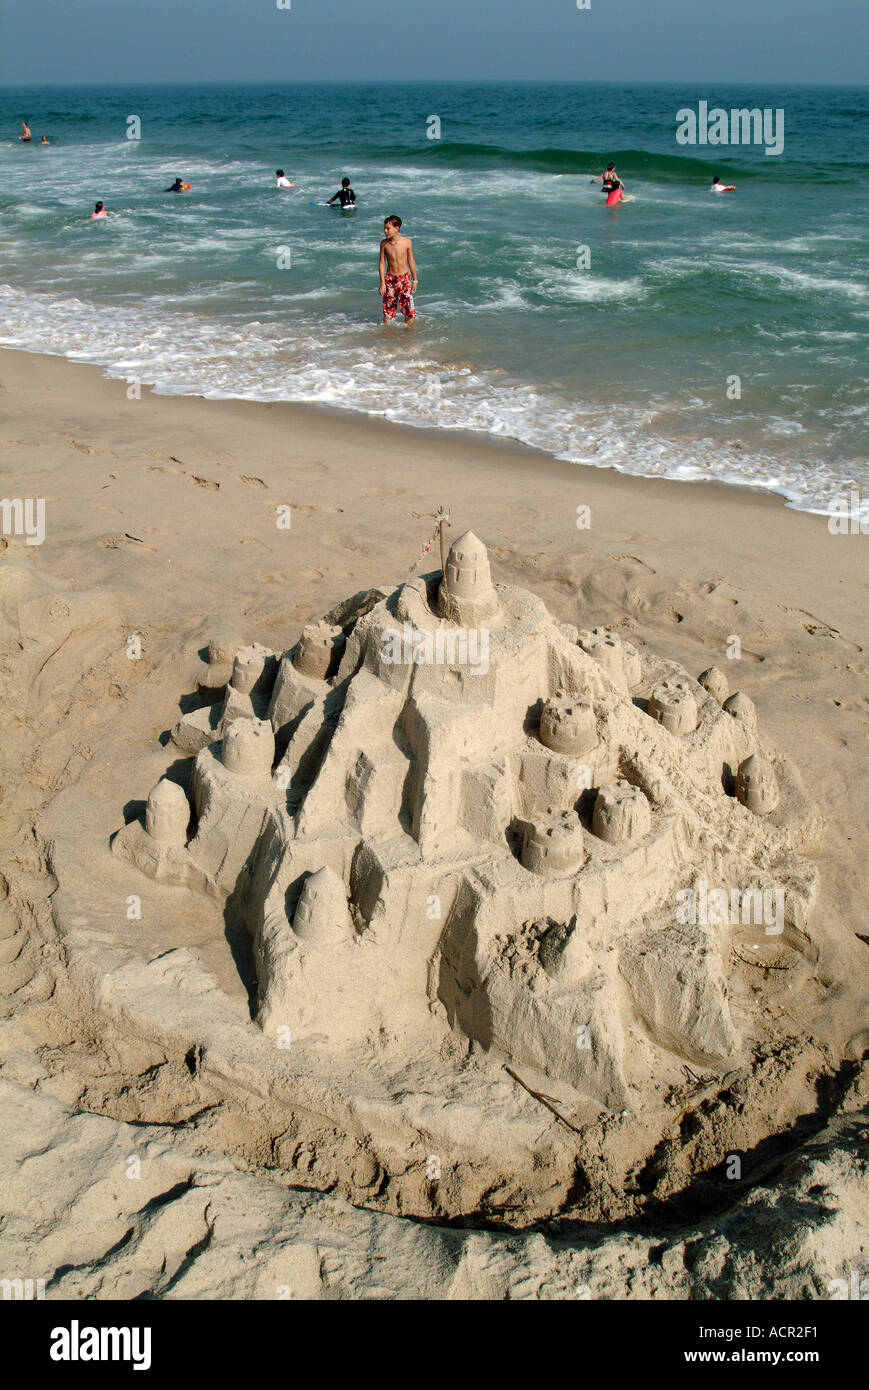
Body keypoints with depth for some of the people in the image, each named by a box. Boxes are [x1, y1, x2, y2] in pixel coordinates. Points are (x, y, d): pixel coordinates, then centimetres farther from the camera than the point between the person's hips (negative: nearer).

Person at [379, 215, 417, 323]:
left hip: (404, 278, -1)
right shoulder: (384, 243, -5)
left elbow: (411, 261, 2)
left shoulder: (407, 242, -7)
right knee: (388, 309, 1)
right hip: (390, 278, 1)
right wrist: (382, 282, -5)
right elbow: (382, 262, 1)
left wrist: (415, 280, 5)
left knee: (408, 309, -1)